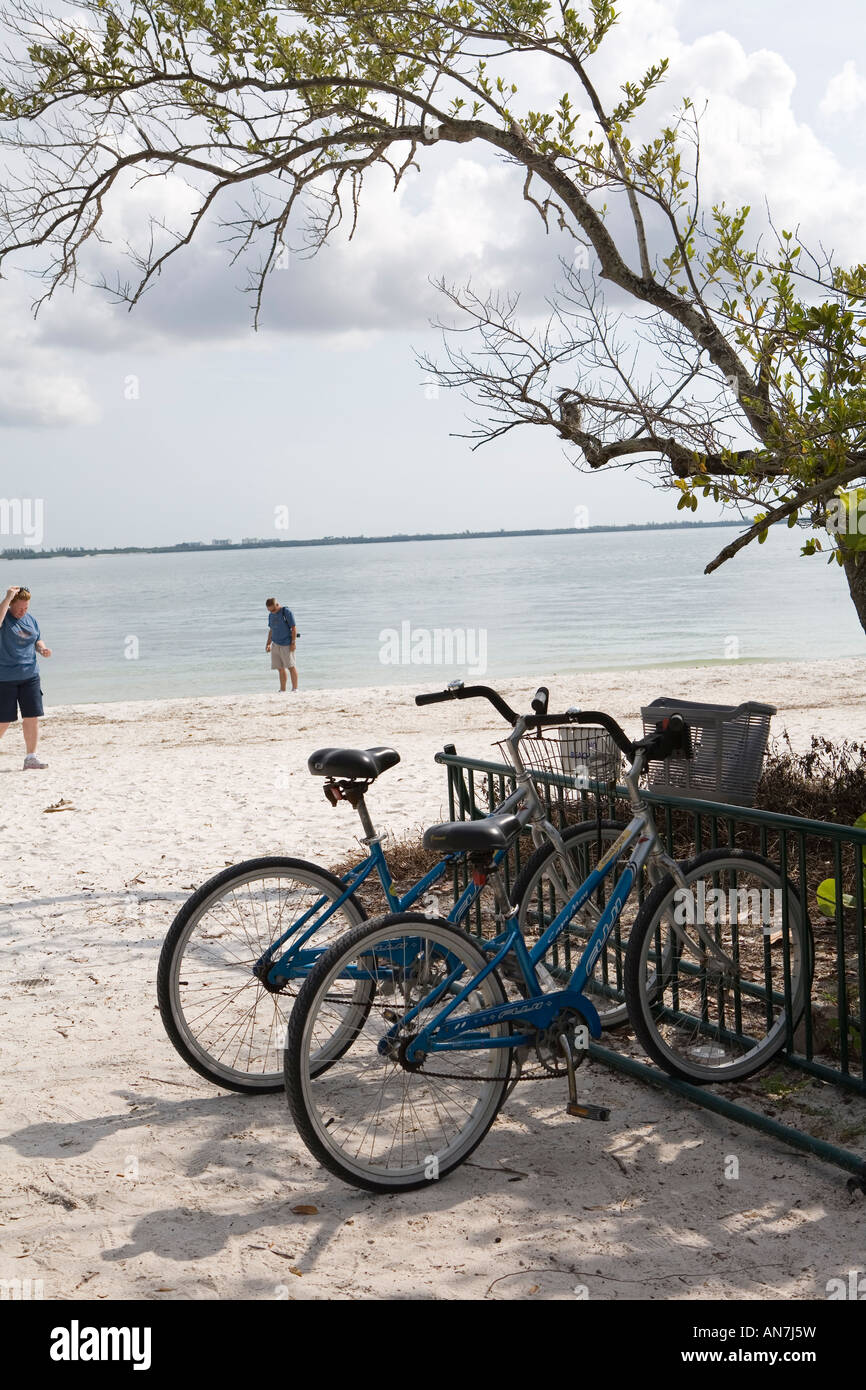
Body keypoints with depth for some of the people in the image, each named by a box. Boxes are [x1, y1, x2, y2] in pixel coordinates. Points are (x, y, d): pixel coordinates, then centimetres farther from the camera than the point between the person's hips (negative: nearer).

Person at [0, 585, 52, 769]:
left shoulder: (30, 619, 11)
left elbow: (37, 640, 21)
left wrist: (42, 648, -1)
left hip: (30, 676, 5)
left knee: (32, 718, 2)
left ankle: (30, 758, 11)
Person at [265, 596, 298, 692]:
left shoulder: (287, 612, -9)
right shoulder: (271, 615, 12)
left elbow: (294, 628, -9)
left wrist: (293, 643, -13)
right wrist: (268, 644, 15)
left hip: (286, 644, -6)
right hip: (275, 644, 6)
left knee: (291, 666, -4)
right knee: (280, 668, 6)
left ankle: (295, 689, 0)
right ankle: (283, 690, 10)